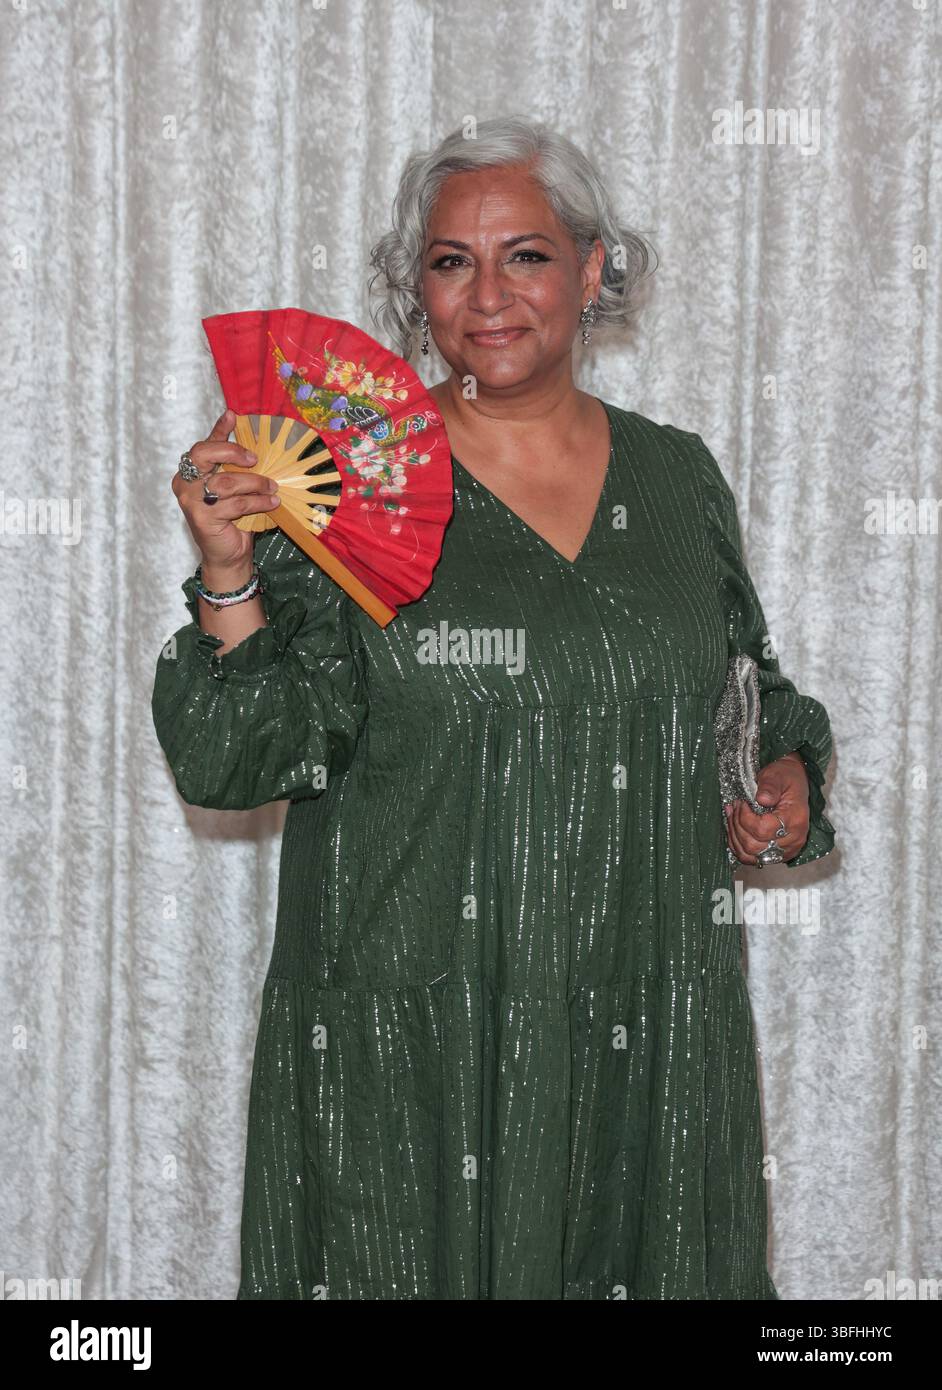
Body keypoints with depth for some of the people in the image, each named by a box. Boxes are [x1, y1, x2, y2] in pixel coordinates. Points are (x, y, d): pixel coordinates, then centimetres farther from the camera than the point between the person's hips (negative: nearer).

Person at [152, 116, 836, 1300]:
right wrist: (228, 577, -23)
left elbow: (754, 693, 22)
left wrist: (789, 773, 2)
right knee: (423, 1263, 5)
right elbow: (236, 762, -10)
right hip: (407, 1036, -3)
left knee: (641, 1262, 10)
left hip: (646, 1028, 3)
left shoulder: (676, 477, 7)